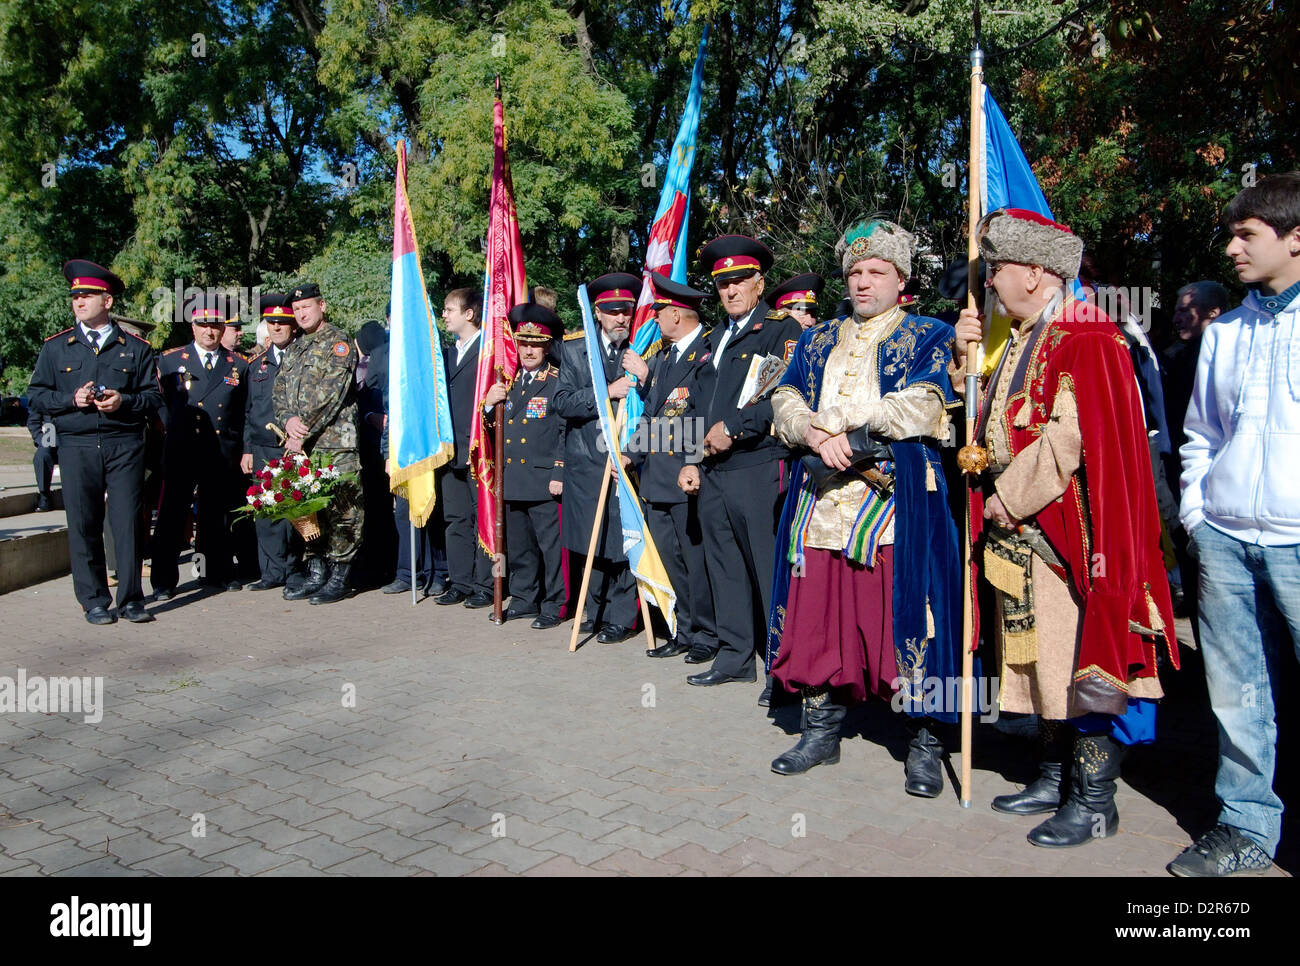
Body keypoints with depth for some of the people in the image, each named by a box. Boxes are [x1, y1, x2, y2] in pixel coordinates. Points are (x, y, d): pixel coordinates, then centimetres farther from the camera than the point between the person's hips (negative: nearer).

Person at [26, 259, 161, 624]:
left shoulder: (136, 348, 9)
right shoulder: (56, 347, 12)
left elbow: (154, 396, 7)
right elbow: (36, 393, 10)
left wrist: (124, 401, -11)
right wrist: (71, 400, -7)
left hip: (124, 445, -1)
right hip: (76, 446, 1)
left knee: (127, 522, -2)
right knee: (83, 526, 2)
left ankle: (131, 599, 8)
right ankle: (94, 601, 13)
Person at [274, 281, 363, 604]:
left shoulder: (338, 343, -3)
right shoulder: (293, 349, 20)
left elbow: (329, 395, -12)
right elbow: (278, 391, 15)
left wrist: (303, 433, -13)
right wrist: (288, 420, -6)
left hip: (335, 443, -7)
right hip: (301, 446, 7)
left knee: (340, 508, -4)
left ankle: (339, 577, 3)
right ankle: (316, 574, 19)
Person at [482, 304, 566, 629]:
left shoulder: (558, 382, -3)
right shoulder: (508, 382, 16)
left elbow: (567, 432, -8)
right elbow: (493, 428, 19)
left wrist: (559, 475, -14)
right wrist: (489, 404, -1)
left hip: (543, 479, -6)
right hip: (513, 479, 6)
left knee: (549, 544, -2)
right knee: (518, 544, 13)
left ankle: (553, 605, 8)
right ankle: (524, 599, 25)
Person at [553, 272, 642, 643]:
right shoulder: (574, 350, 5)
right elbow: (562, 402, -7)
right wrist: (608, 391, -17)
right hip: (587, 460, 2)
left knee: (623, 541, -3)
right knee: (590, 542, 9)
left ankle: (620, 618, 9)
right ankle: (596, 611, 24)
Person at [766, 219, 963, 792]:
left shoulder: (929, 337, 7)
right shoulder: (818, 342, 22)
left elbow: (919, 407, -9)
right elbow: (784, 404, 11)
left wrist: (830, 418, -9)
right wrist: (818, 436, -11)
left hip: (897, 502, -4)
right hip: (823, 497, 5)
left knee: (905, 615, -4)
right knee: (819, 615, 6)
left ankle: (925, 744, 9)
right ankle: (822, 729, 19)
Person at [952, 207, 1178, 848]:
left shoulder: (1085, 341, -13)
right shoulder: (1020, 342, 16)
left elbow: (1072, 439, -22)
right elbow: (989, 416, 22)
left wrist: (1009, 498, -16)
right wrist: (965, 355, 9)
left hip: (1068, 536, -9)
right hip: (1020, 533, 9)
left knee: (1080, 659, -1)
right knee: (1039, 658, 15)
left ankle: (1095, 801, 11)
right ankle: (1056, 779, 29)